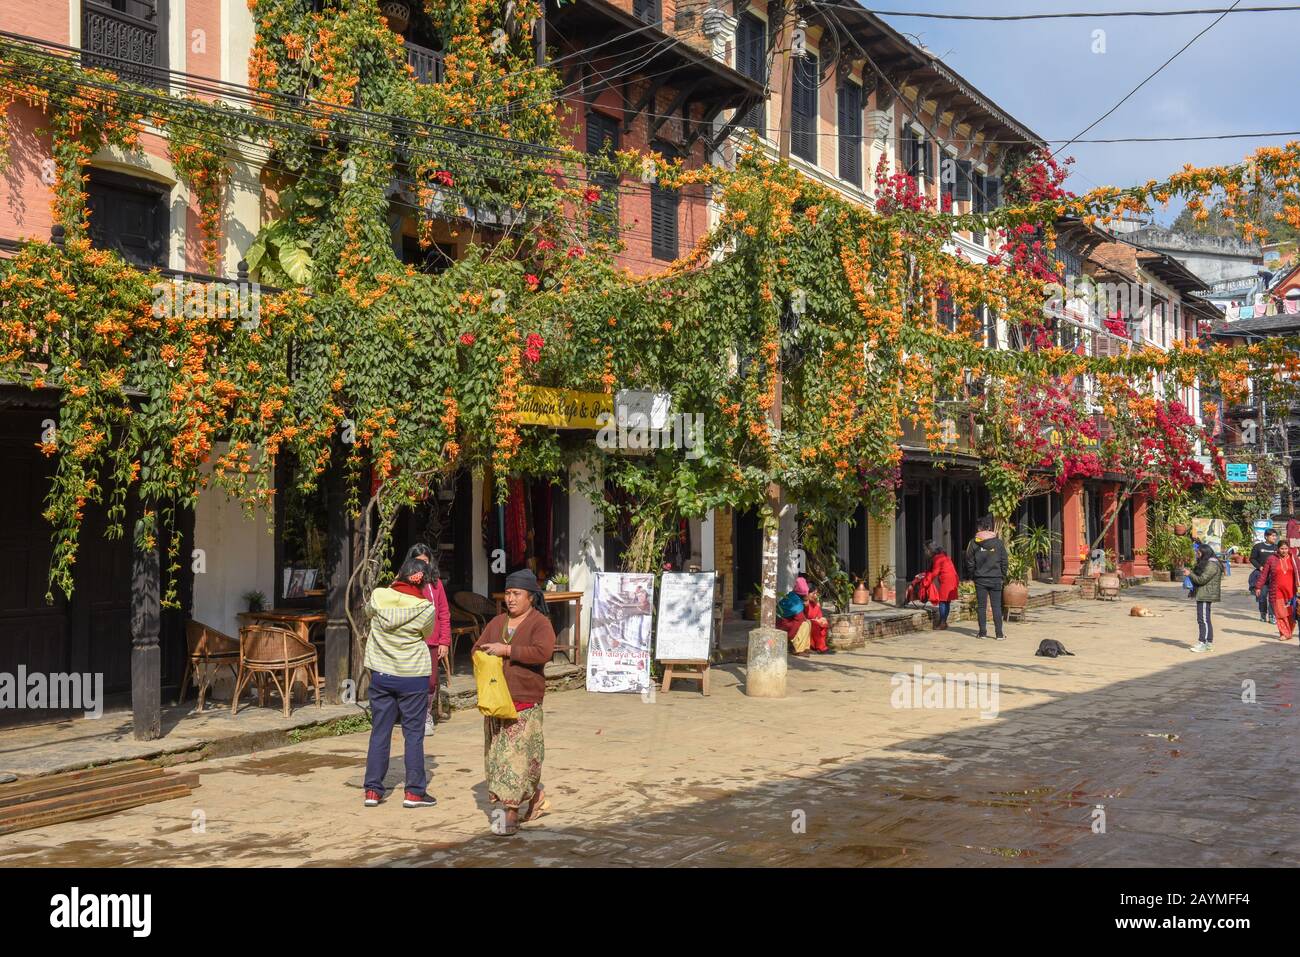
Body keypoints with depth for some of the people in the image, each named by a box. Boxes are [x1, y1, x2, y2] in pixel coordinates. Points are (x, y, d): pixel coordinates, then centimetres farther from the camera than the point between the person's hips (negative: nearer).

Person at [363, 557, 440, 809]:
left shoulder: (378, 596, -6)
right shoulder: (426, 608, -14)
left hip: (380, 674, 3)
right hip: (413, 675, -3)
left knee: (379, 732, 11)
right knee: (414, 734, 6)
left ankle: (372, 790, 14)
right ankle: (414, 792, 9)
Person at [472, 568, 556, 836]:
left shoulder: (540, 623, -6)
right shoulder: (497, 623, 14)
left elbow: (542, 652, -22)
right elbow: (477, 650, 19)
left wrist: (507, 650, -20)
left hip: (525, 703, -7)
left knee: (517, 755, -8)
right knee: (498, 754, 10)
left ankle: (511, 816, -5)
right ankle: (535, 795, 29)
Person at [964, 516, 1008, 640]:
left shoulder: (974, 542, -4)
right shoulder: (998, 542, -2)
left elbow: (970, 561, -1)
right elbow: (1004, 561, 3)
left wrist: (971, 575, 11)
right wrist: (1003, 575, 13)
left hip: (980, 579, 0)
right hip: (995, 578, 1)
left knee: (981, 606, 6)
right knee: (997, 606, 4)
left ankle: (983, 632, 7)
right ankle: (999, 633, 2)